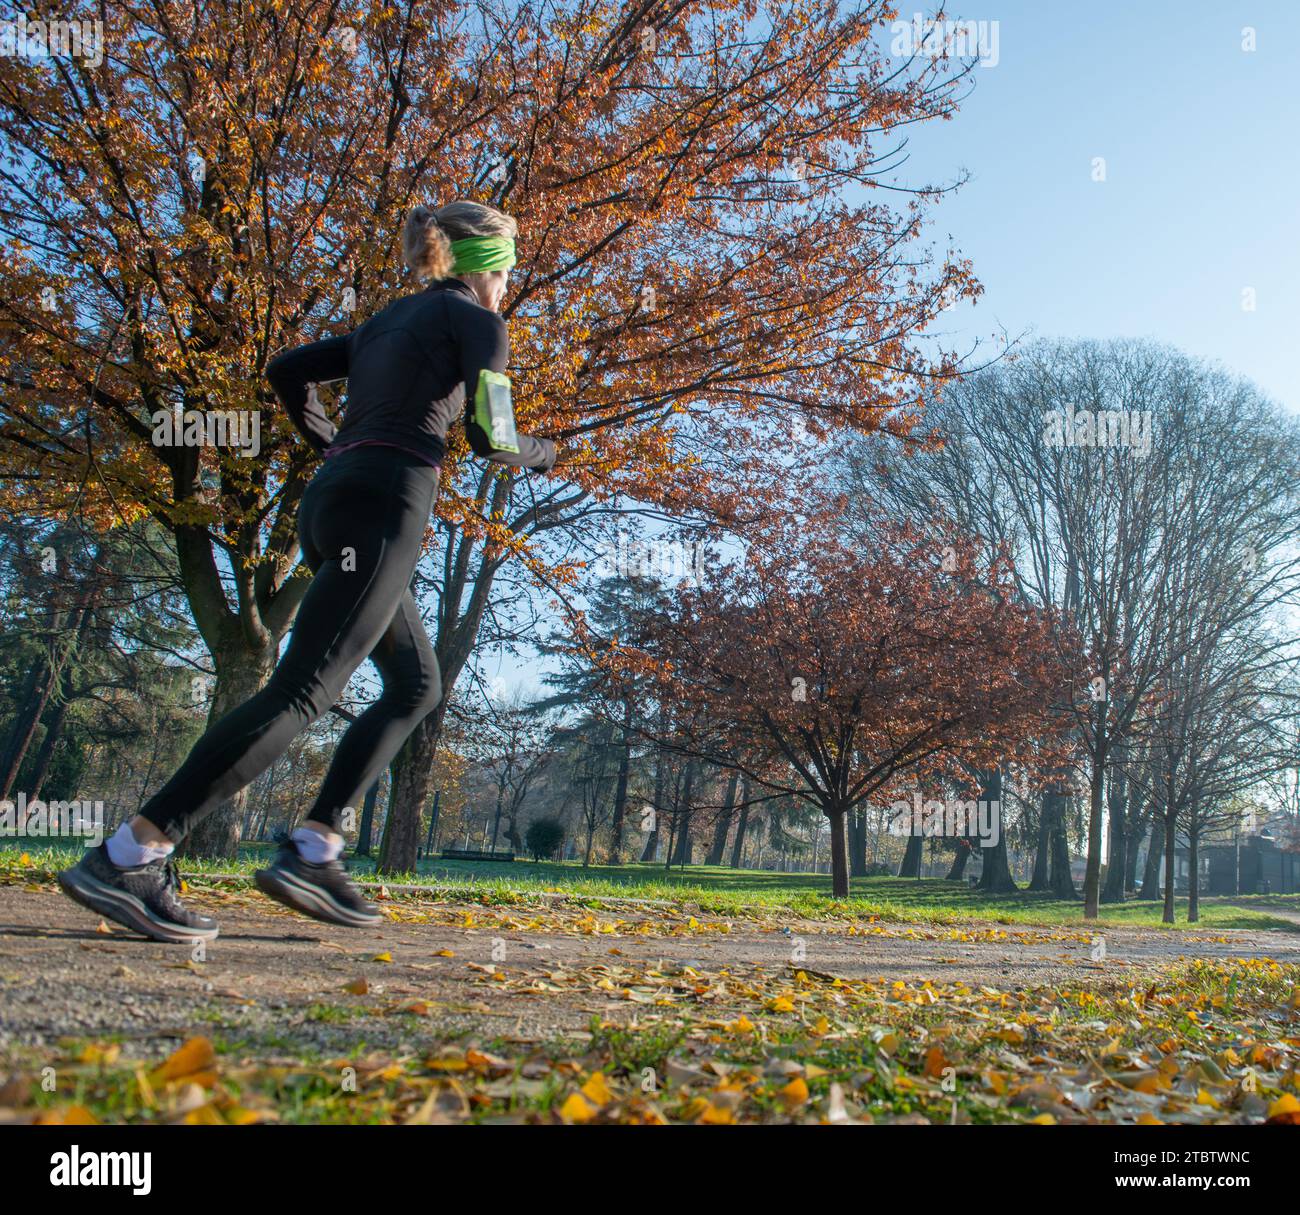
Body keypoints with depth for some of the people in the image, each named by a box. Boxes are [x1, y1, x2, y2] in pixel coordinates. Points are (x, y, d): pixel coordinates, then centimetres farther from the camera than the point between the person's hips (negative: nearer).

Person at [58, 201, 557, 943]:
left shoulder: (389, 321, 26)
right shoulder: (477, 322, 4)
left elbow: (289, 373, 24)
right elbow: (490, 437, -6)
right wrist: (541, 454, 14)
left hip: (334, 500, 9)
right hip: (385, 509, -9)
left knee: (418, 685, 14)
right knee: (304, 691, -15)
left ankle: (314, 852, 5)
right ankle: (130, 855, -21)